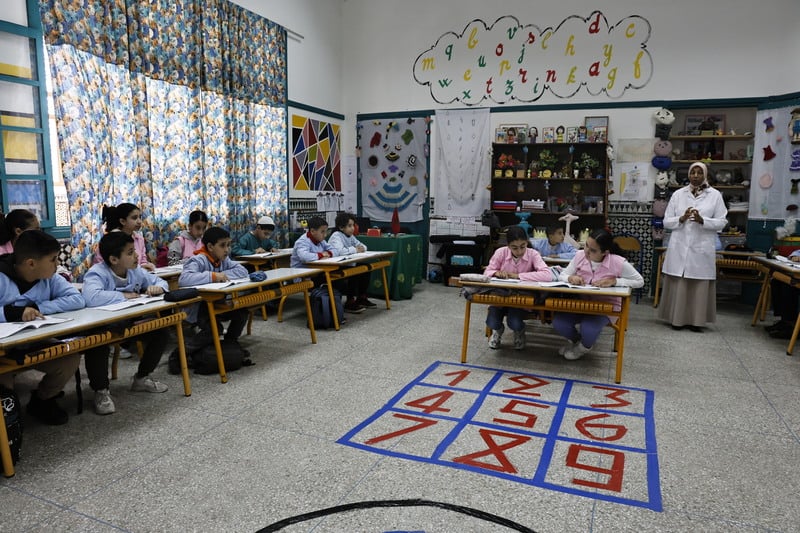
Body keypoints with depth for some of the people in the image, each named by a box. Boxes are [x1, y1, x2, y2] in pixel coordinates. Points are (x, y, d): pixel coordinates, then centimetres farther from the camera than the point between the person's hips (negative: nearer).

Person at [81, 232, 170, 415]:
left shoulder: (135, 270, -4)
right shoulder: (97, 273, -26)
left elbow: (159, 281, 10)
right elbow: (91, 298, -46)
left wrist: (158, 287, -17)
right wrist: (123, 295, -31)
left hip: (128, 323, 7)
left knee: (160, 334, -8)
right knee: (98, 344, -37)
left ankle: (141, 378, 16)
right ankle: (101, 390, -10)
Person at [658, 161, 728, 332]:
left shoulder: (715, 195, 4)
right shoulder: (678, 194, 6)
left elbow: (722, 222, 1)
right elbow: (666, 221, 6)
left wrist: (702, 220, -15)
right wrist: (681, 219, -13)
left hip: (702, 248, 0)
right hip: (679, 247, 1)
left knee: (700, 285, 2)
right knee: (678, 284, 1)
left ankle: (697, 320, 12)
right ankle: (677, 318, 11)